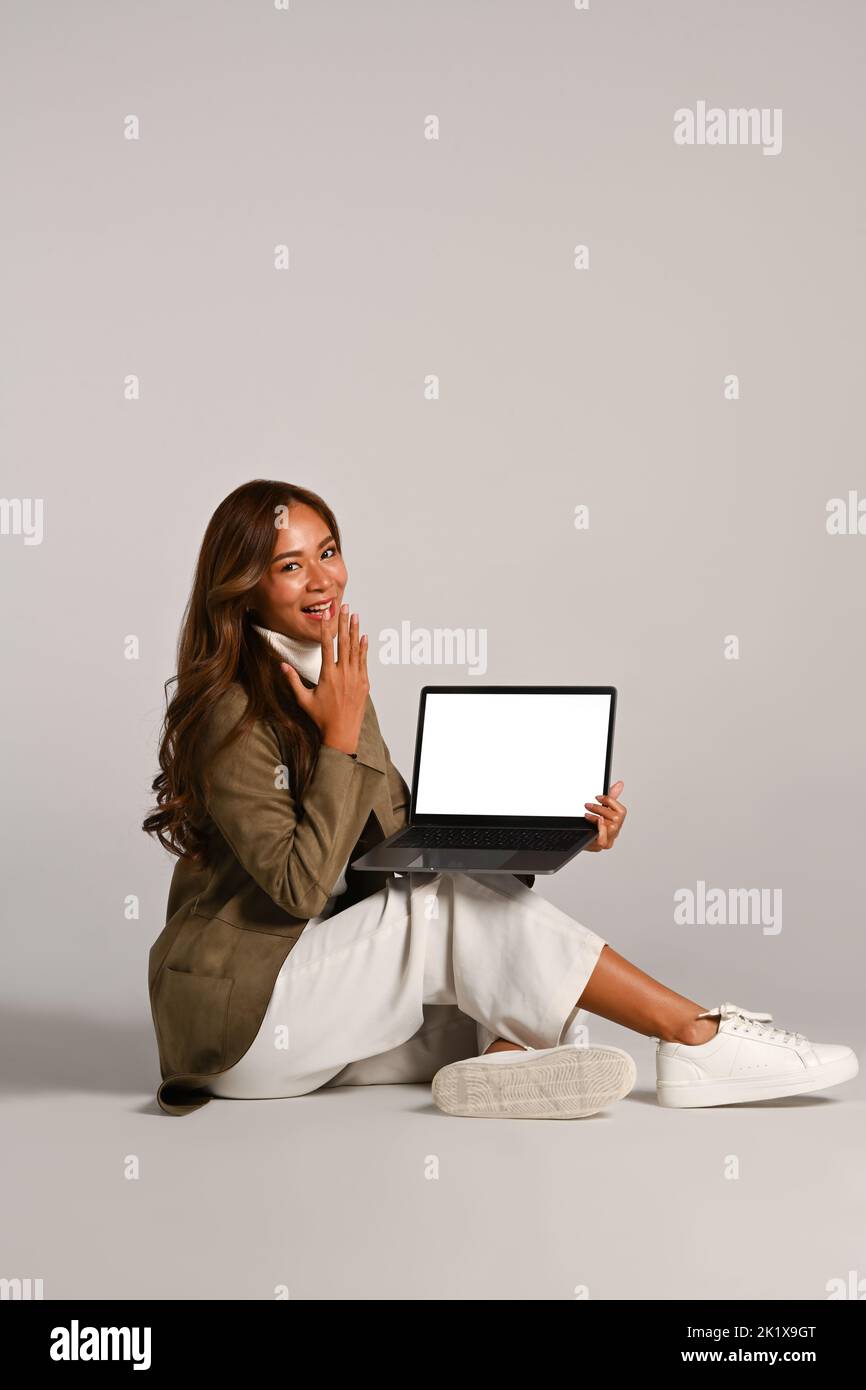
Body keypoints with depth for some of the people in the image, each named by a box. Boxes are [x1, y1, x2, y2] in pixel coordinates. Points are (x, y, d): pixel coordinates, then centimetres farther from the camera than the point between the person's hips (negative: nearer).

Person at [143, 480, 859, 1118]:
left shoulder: (328, 677, 11)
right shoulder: (230, 714, -17)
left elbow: (406, 828, 9)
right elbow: (301, 886, -22)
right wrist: (342, 734, -20)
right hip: (242, 1009, -8)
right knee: (465, 907, -20)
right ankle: (697, 1036, -15)